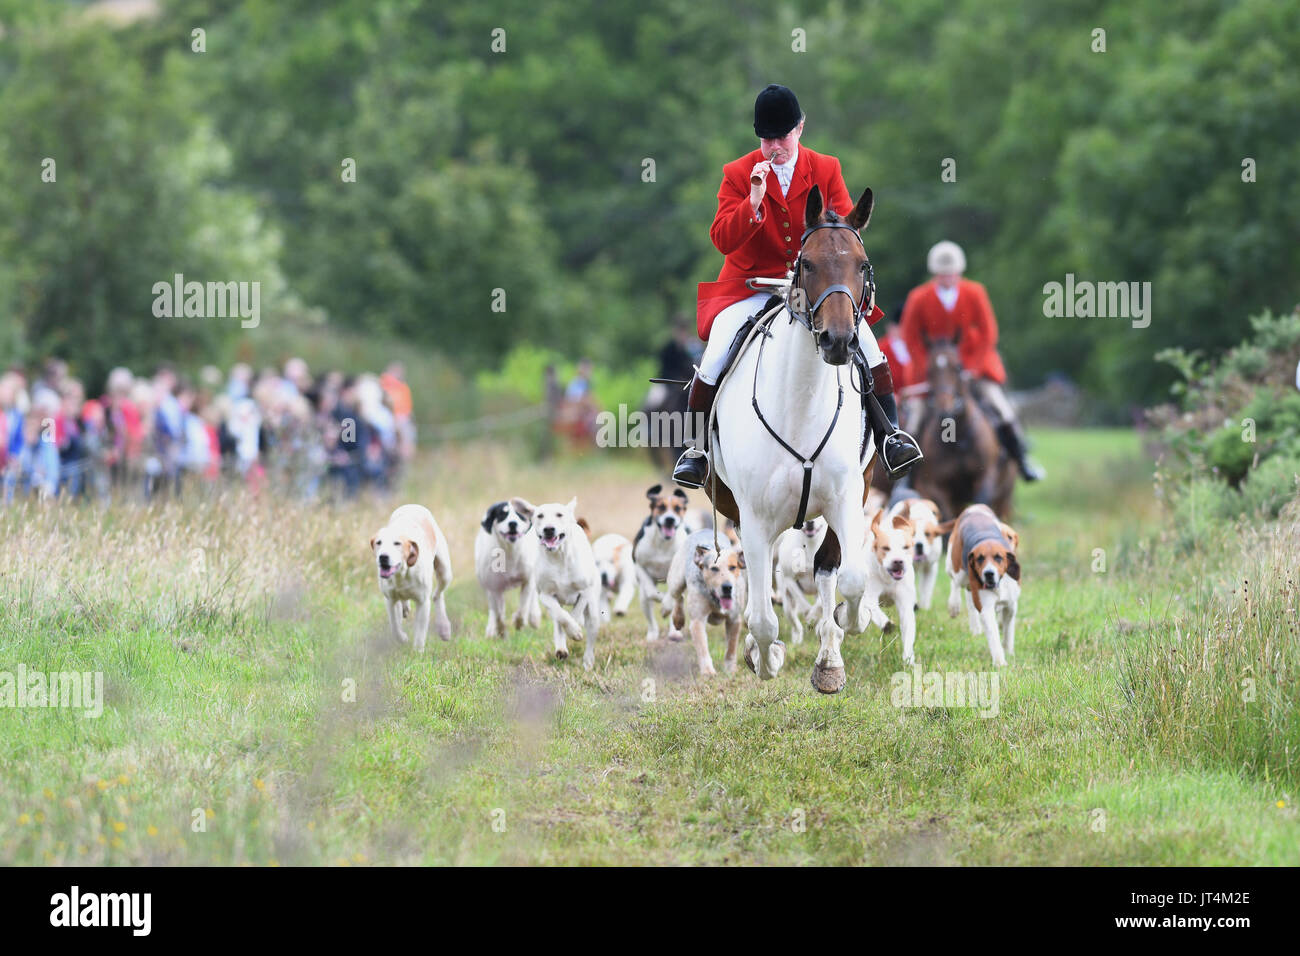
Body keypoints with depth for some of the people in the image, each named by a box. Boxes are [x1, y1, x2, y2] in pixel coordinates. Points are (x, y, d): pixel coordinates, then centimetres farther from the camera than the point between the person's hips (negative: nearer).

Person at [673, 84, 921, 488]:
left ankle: (888, 431, -3)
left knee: (863, 338, -18)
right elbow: (722, 240, -11)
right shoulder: (738, 174, -2)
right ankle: (696, 446, -7)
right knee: (716, 352, -22)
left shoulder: (826, 170, 2)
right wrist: (754, 201, -26)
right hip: (752, 285, -1)